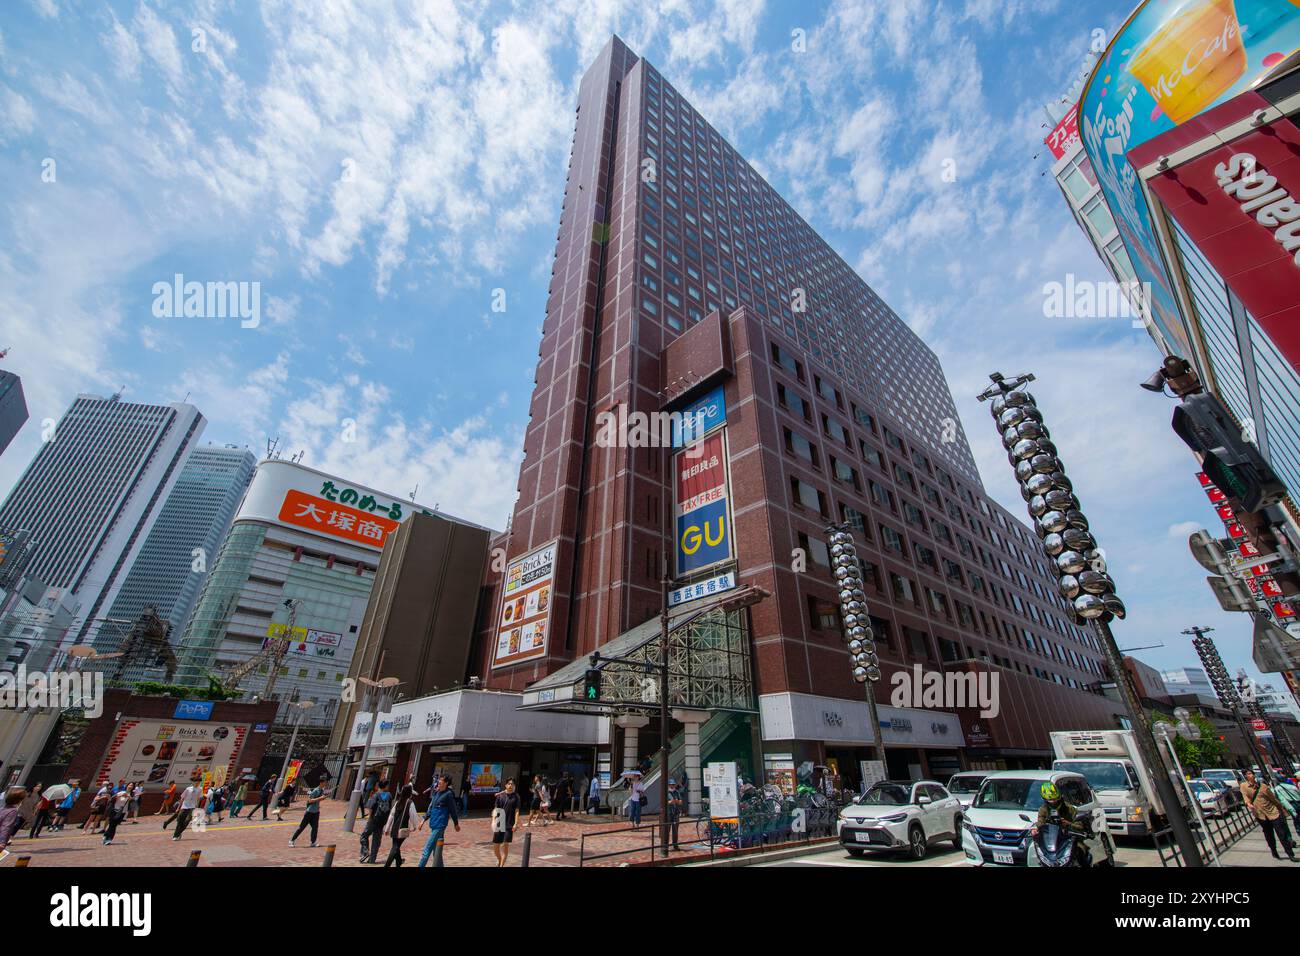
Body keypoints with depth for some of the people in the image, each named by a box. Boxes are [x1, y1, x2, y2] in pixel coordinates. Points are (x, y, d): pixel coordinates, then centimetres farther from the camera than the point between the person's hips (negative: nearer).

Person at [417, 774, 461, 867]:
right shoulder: (436, 792, 9)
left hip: (440, 825, -8)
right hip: (433, 824, 8)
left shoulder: (448, 794, -13)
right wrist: (424, 819, 12)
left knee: (427, 849, -9)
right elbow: (430, 807, 17)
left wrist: (456, 824, 0)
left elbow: (453, 810, -7)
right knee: (436, 850, 15)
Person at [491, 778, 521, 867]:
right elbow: (495, 809, 4)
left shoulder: (516, 797, -2)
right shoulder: (500, 796, 2)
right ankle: (499, 860, 38)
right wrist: (493, 821, -8)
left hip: (509, 825, -2)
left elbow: (517, 811, -2)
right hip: (499, 825, 2)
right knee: (495, 846, 9)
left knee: (505, 845, -8)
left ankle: (501, 865, 9)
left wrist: (515, 824, -11)